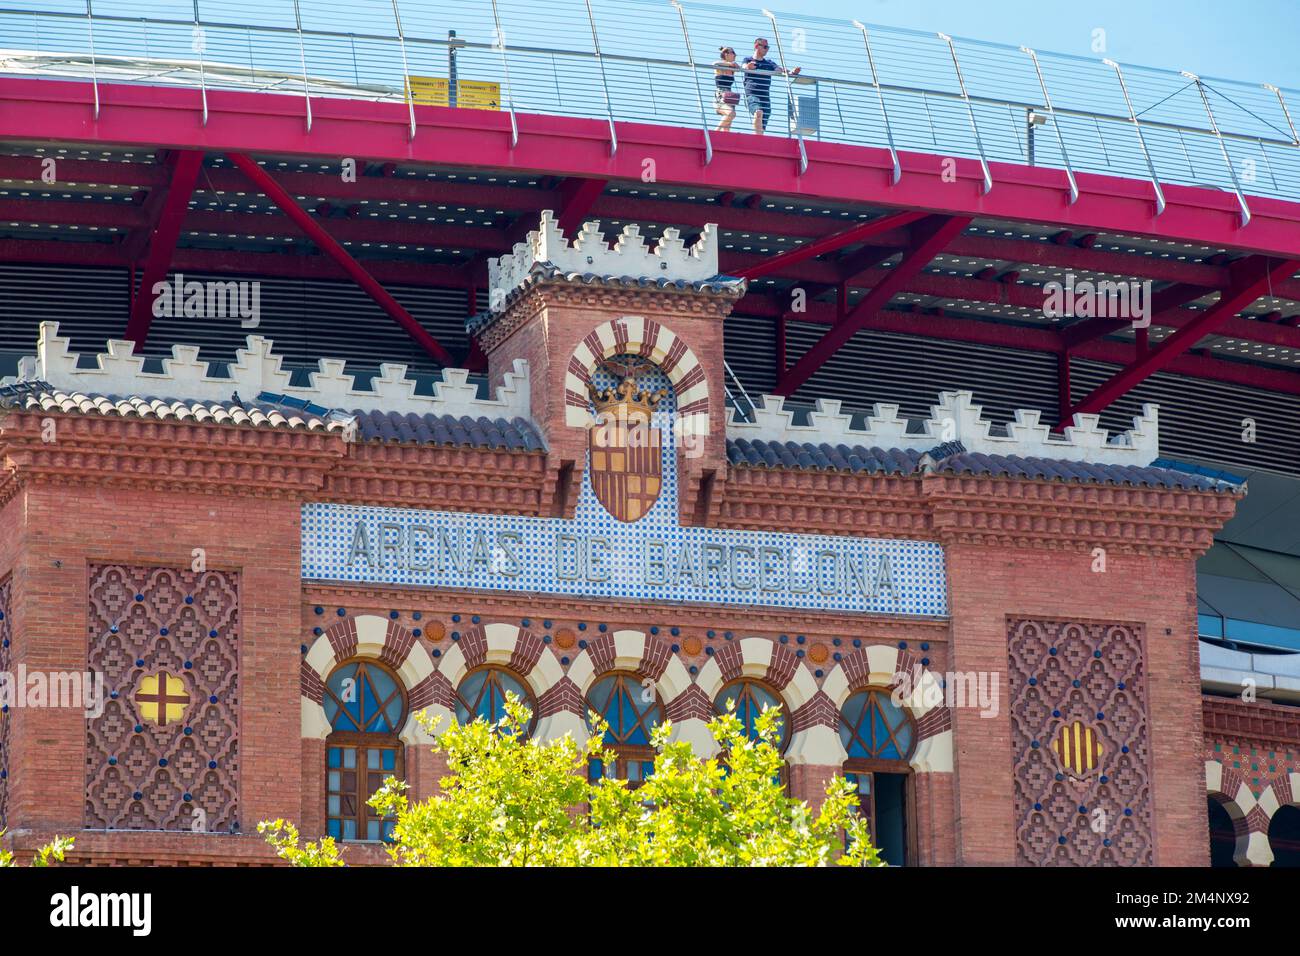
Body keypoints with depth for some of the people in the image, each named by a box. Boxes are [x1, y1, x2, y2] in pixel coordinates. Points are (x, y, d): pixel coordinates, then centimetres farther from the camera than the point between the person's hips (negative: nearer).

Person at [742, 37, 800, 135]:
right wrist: (748, 67, -38)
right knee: (759, 112, -33)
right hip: (752, 95, -5)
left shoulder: (770, 63, 21)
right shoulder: (748, 60, 9)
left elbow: (780, 71, 7)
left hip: (765, 97, 5)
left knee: (762, 128, -1)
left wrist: (792, 72, -14)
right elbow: (745, 67, -12)